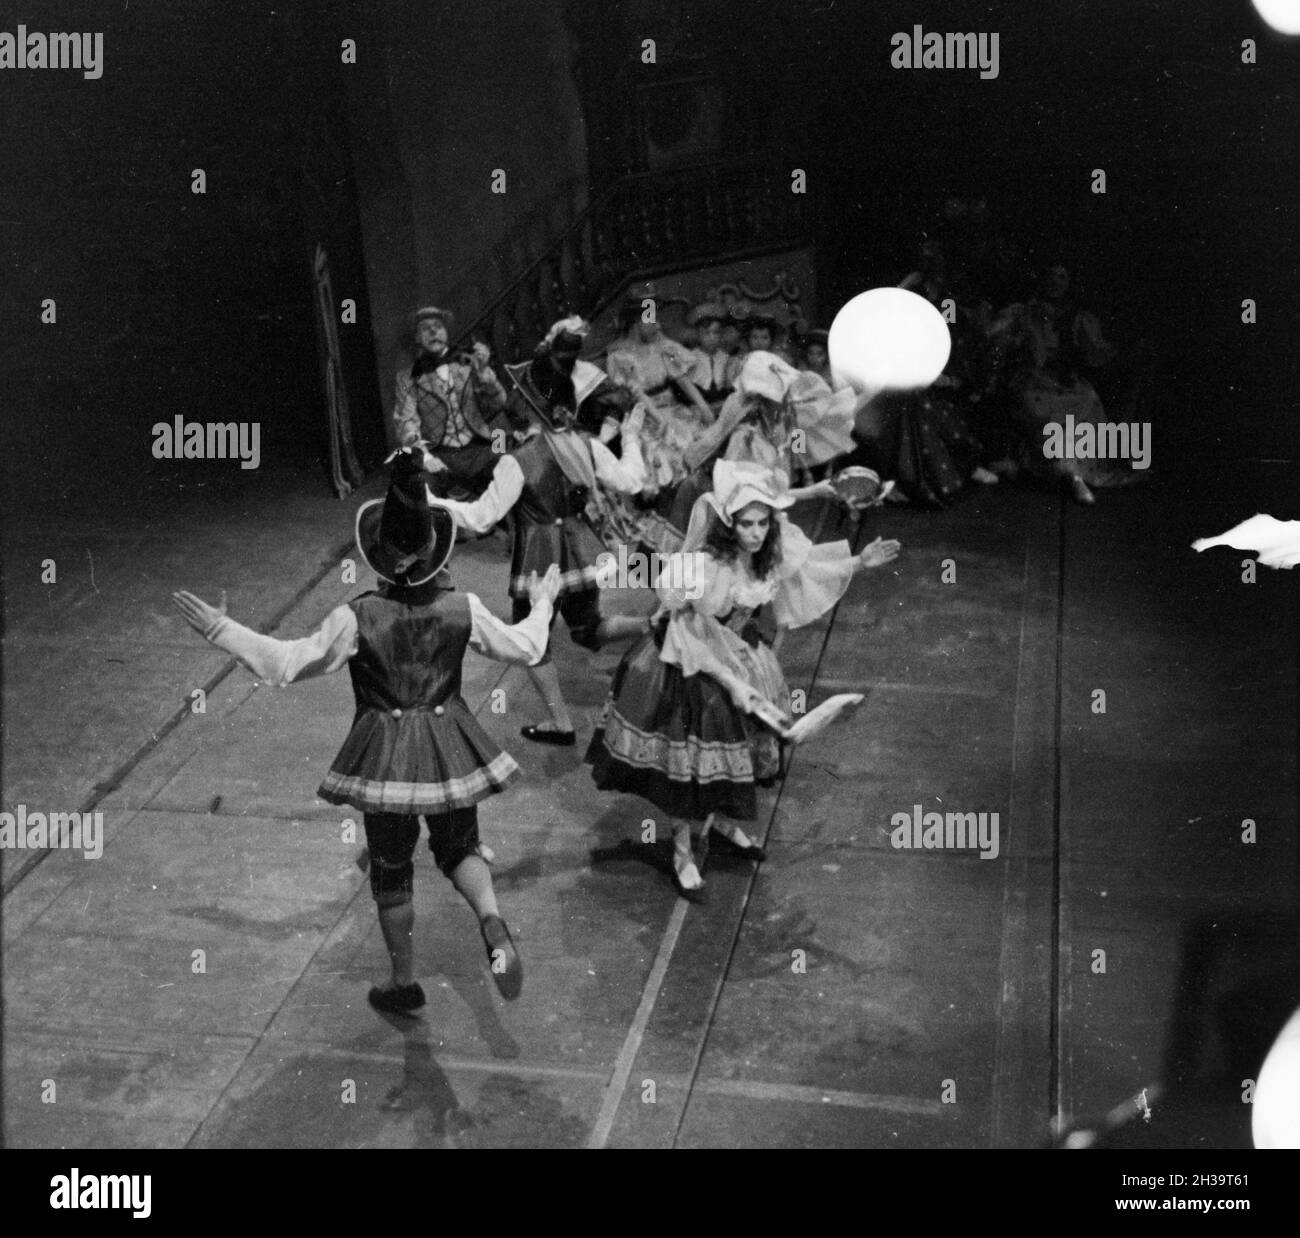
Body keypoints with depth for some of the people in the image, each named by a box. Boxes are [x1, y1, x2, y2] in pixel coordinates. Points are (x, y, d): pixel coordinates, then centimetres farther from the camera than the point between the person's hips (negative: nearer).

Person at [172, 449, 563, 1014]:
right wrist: (541, 606, 22)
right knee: (459, 847, 21)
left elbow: (287, 663, -17)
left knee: (390, 867, 17)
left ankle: (404, 983, 29)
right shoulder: (462, 608, -11)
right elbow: (524, 649, 2)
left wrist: (222, 630, -9)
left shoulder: (356, 618, -19)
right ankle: (493, 923, -9)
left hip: (385, 754, -2)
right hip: (449, 748, 2)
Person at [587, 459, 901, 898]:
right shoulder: (703, 567, -33)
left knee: (741, 747, 21)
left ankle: (723, 820, 49)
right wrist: (730, 682, -24)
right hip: (693, 666, -6)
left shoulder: (769, 554, -13)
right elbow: (688, 638, -25)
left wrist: (861, 563, 1)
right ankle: (682, 850, 27)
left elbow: (804, 569, 8)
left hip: (741, 661, 6)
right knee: (686, 762, 5)